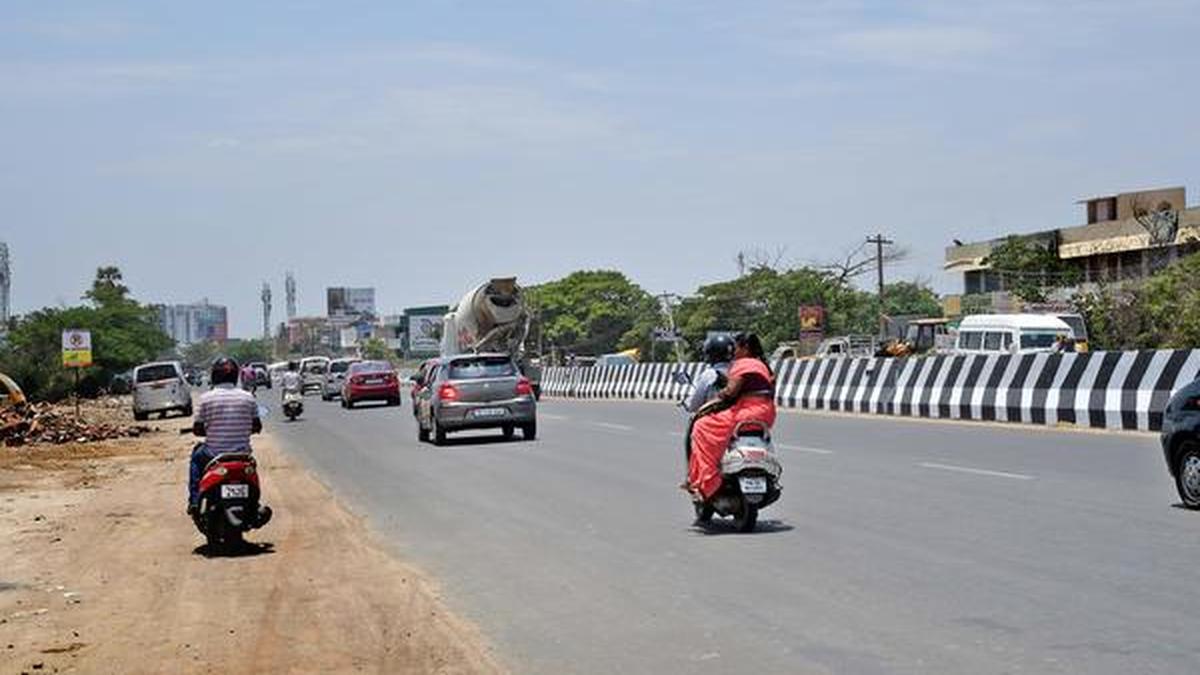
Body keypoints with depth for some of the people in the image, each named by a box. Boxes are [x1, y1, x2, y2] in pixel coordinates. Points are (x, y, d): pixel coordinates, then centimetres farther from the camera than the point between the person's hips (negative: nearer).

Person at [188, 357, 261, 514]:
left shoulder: (207, 398, -8)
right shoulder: (248, 397, -2)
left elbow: (197, 429, -3)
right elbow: (257, 427, 6)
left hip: (214, 455, -1)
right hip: (241, 454, 2)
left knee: (197, 456, 32)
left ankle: (194, 500, 25)